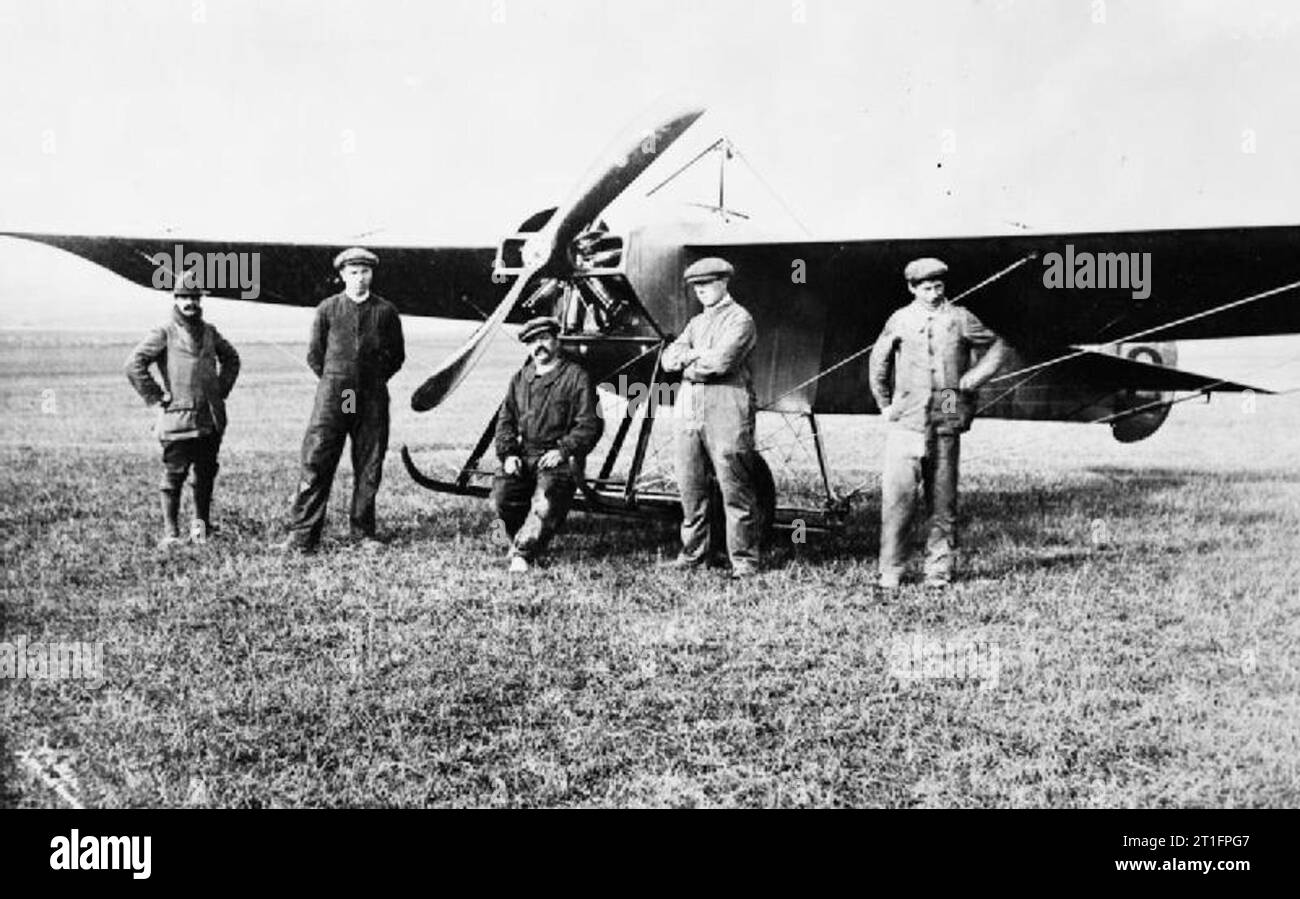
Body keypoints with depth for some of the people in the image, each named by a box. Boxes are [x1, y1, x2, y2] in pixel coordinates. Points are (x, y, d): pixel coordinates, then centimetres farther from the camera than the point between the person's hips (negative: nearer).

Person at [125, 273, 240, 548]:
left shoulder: (209, 332, 13)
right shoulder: (164, 334, -3)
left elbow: (231, 359, 29)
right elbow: (133, 365, -9)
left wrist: (222, 389, 17)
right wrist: (156, 396, -9)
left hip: (212, 419, 5)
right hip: (178, 418, -5)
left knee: (206, 474, 10)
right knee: (174, 475, -3)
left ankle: (201, 524, 23)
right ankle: (170, 532, 3)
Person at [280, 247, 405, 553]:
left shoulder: (385, 311, 5)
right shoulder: (328, 309, 3)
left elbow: (397, 355, 14)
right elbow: (314, 355, 10)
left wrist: (374, 379, 9)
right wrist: (334, 380, 8)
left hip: (372, 398, 1)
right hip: (332, 395, -1)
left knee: (369, 467, 5)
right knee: (316, 462, -6)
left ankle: (363, 532, 16)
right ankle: (303, 534, -2)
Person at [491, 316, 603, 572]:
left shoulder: (576, 376, 1)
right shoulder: (520, 378, 18)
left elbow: (590, 424, -4)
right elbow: (506, 419, 16)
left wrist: (564, 450, -14)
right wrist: (508, 453, -1)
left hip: (558, 457, -4)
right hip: (524, 454, 4)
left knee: (546, 499, -30)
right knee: (502, 492, -21)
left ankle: (523, 553, -27)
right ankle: (517, 540, 3)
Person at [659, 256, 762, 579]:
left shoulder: (739, 319, -1)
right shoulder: (697, 323, 23)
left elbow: (721, 361, -16)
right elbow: (668, 359, 12)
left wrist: (690, 365, 0)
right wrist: (694, 355, -7)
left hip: (727, 412, -7)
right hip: (690, 411, 7)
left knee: (735, 489, -5)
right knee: (690, 487, 9)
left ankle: (744, 560, 0)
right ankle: (692, 553, 20)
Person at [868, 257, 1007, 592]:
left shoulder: (959, 318, 4)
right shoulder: (900, 320, 5)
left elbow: (996, 346, 15)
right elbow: (879, 361, 18)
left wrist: (972, 379, 4)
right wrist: (884, 404, 15)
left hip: (946, 422, 1)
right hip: (906, 421, -1)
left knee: (943, 498, 6)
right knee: (897, 494, -8)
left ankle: (938, 569, 15)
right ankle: (890, 573, -2)